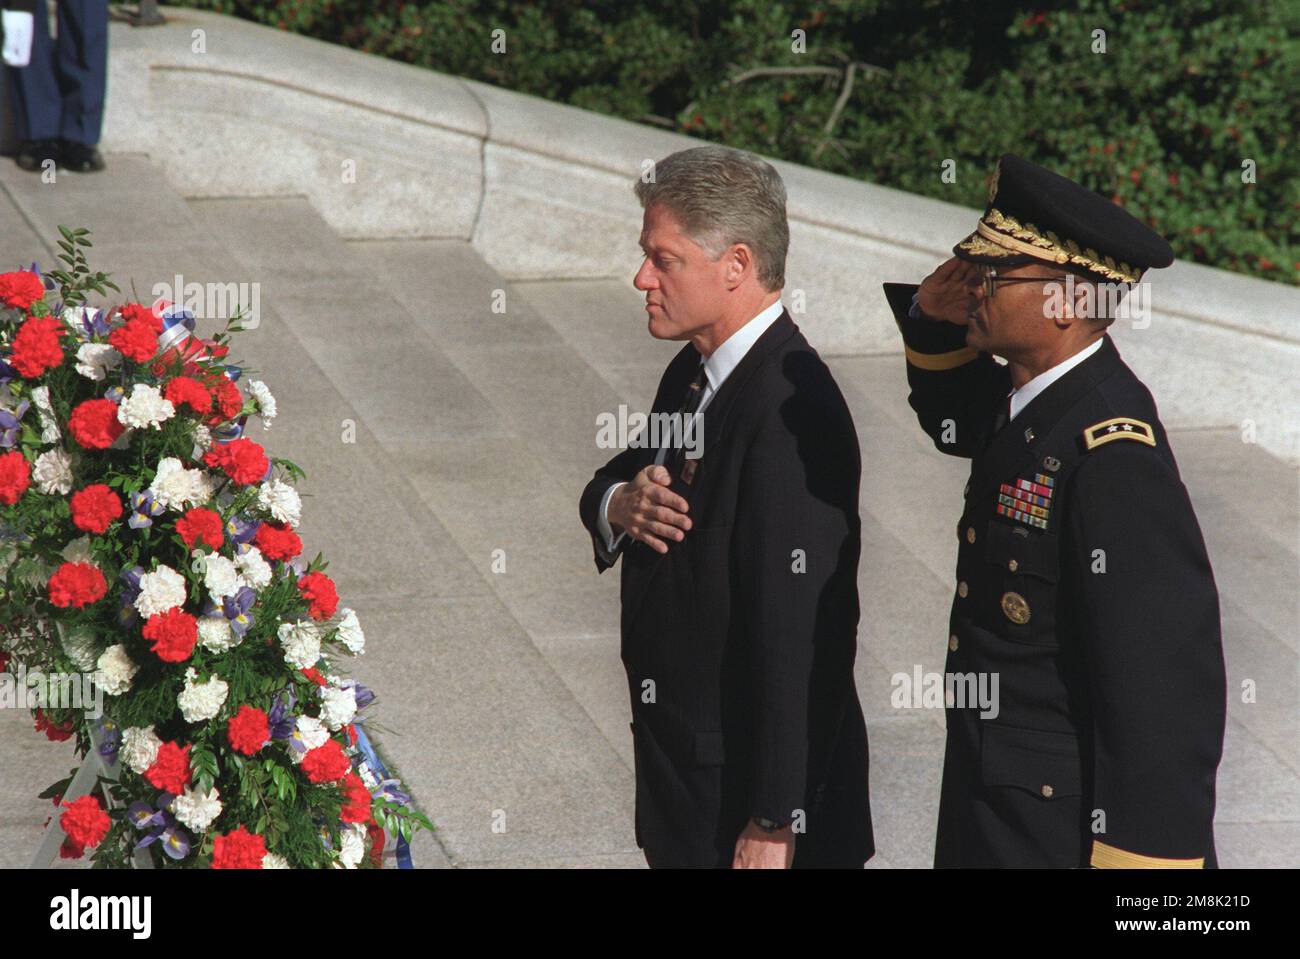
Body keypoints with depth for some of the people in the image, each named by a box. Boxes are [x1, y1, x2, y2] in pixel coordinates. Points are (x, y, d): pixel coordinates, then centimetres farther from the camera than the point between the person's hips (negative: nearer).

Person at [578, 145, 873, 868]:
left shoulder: (789, 410, -24)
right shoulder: (694, 373, 6)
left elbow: (796, 627, -26)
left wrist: (775, 823, -25)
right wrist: (619, 504, -9)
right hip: (682, 759, 9)